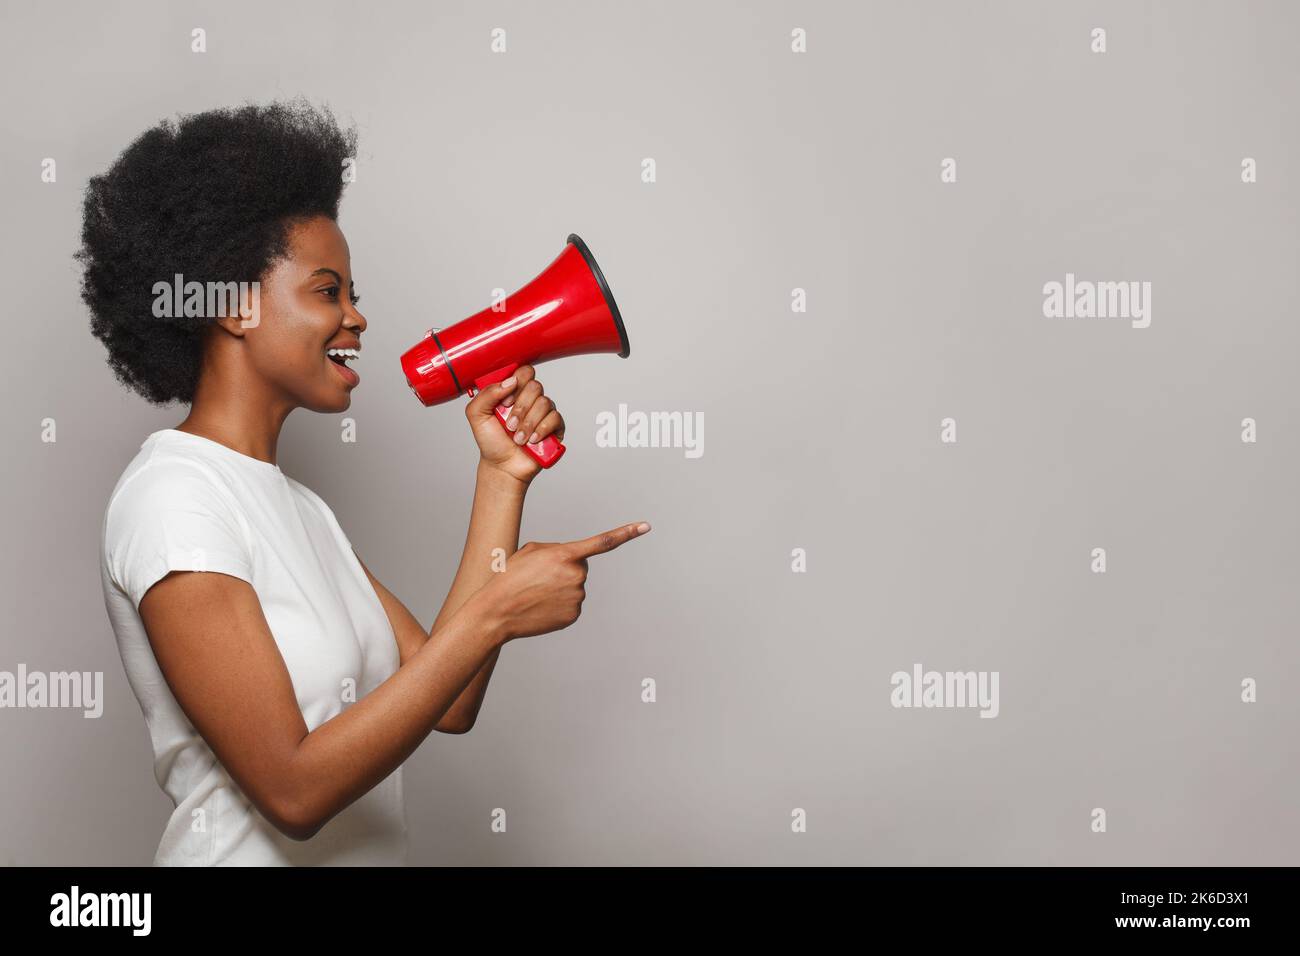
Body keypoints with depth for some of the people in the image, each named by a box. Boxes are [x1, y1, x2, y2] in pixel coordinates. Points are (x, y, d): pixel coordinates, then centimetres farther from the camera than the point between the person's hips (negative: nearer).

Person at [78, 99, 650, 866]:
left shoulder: (301, 508, 7)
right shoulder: (172, 497, -17)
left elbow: (448, 703, -2)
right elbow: (293, 790, -23)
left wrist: (504, 476, -4)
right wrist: (496, 612, -24)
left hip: (370, 850, 8)